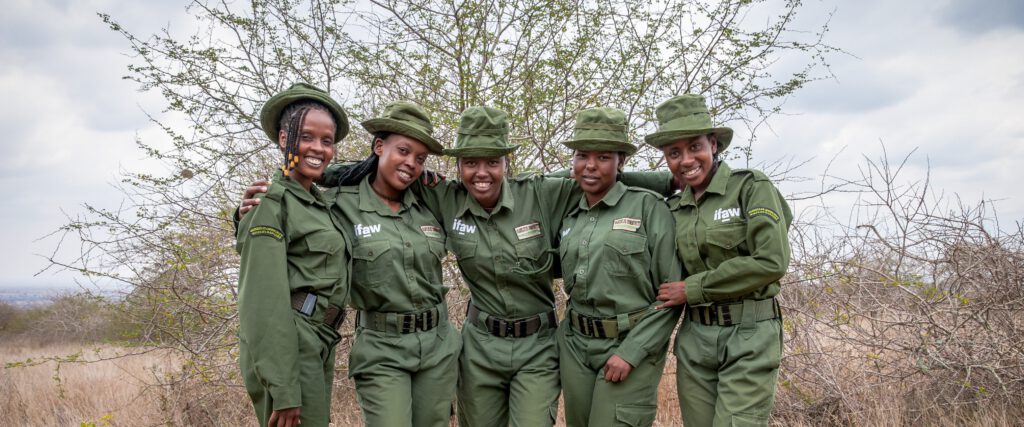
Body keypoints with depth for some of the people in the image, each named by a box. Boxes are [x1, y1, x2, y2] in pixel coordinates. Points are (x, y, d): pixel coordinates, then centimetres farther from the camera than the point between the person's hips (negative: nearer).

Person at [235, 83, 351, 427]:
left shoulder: (319, 204, 14)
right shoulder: (272, 201, -10)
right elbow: (266, 299, -16)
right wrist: (283, 390, -20)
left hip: (318, 349, 9)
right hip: (286, 349, -8)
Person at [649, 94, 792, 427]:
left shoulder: (751, 186, -7)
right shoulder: (675, 208, 9)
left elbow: (772, 262, -16)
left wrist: (692, 289, -12)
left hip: (749, 336, -5)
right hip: (694, 339, 5)